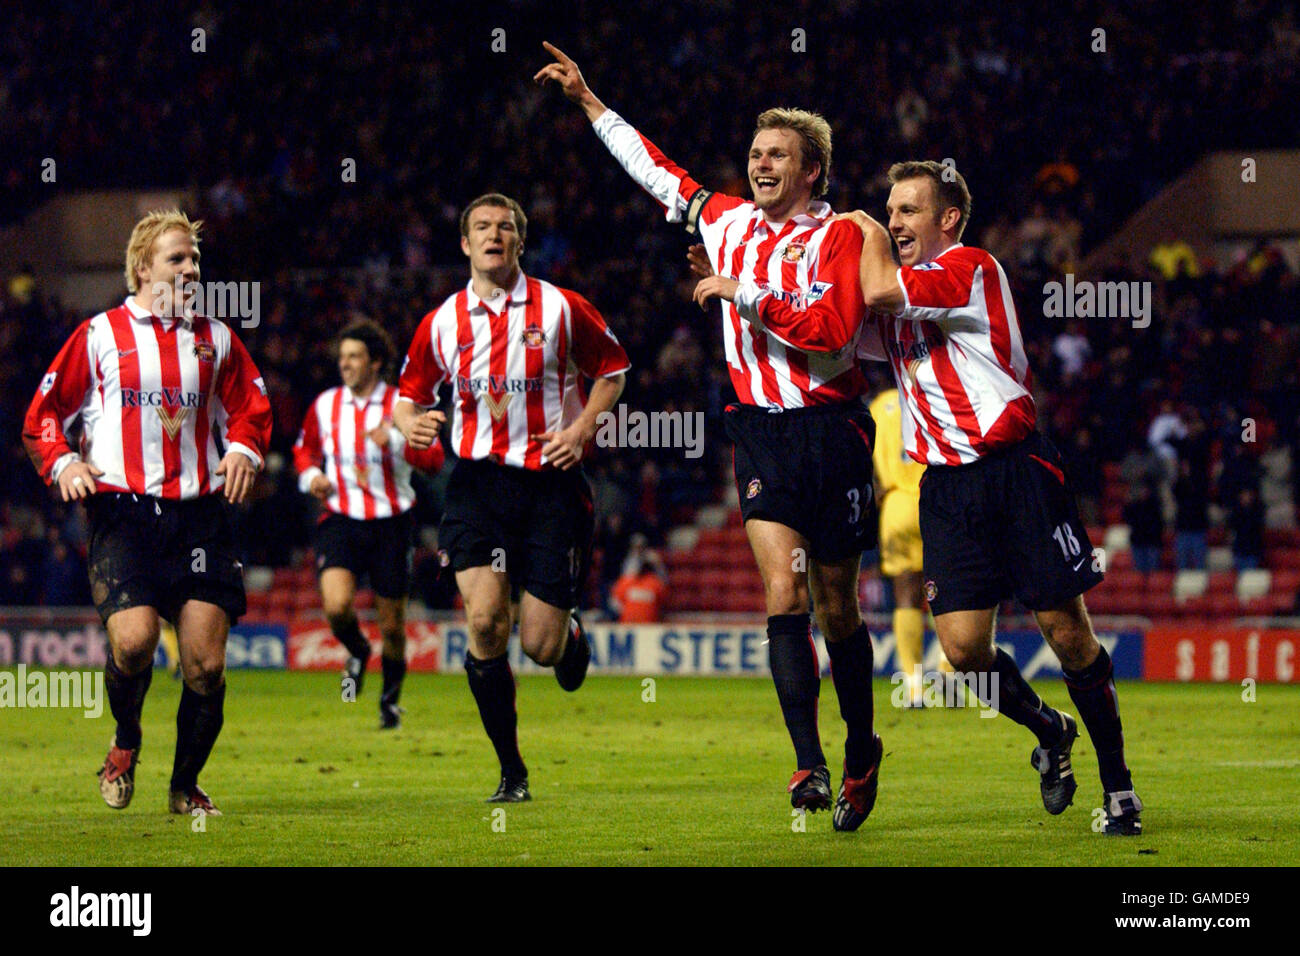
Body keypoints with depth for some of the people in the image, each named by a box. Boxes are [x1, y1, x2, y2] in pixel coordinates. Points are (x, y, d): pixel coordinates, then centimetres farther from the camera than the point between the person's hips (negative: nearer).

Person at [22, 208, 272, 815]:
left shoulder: (214, 339, 14)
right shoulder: (99, 336, 5)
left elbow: (251, 407, 24)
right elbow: (44, 415, 10)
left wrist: (243, 450, 5)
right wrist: (63, 462, -7)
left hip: (199, 511, 3)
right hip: (123, 512, -3)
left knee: (206, 664, -6)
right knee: (133, 640, -22)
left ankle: (185, 784, 14)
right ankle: (126, 744, 10)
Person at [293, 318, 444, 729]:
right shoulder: (325, 405, 6)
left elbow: (434, 458, -9)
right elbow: (305, 449, 22)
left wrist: (394, 442, -24)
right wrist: (311, 476, 1)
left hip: (390, 522, -1)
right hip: (340, 520, 1)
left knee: (392, 624, 5)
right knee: (336, 606, -22)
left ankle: (390, 698, 30)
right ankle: (357, 651, 13)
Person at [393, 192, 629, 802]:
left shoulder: (560, 308, 0)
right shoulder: (442, 322, 5)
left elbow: (611, 368, 11)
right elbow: (409, 392, 16)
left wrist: (583, 427, -4)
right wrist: (410, 422, -7)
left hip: (551, 483, -1)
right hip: (478, 480, 1)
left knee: (540, 646, -5)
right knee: (484, 622, -18)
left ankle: (571, 632, 37)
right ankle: (511, 770, -3)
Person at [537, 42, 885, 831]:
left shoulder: (839, 236, -6)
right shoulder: (729, 221, 10)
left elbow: (834, 329, -20)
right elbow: (656, 170, 24)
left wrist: (744, 292, -17)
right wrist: (590, 102, 26)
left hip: (831, 428, -3)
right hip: (761, 432, 3)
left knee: (836, 609, 4)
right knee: (784, 594, -14)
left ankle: (861, 756, 23)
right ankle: (809, 763, -20)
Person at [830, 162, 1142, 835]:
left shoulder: (972, 268, -7)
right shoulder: (902, 295, 16)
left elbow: (878, 291, -19)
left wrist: (868, 231, -1)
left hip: (1016, 470, -6)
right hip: (946, 486, 6)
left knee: (1068, 633, -5)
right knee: (963, 647, -4)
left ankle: (1118, 785, 7)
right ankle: (1049, 732, 23)